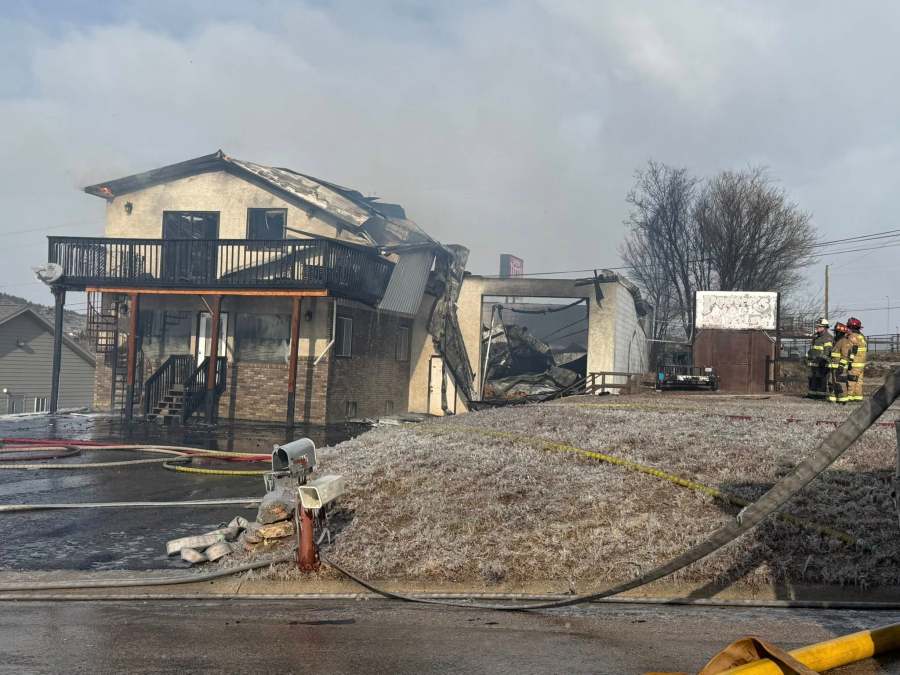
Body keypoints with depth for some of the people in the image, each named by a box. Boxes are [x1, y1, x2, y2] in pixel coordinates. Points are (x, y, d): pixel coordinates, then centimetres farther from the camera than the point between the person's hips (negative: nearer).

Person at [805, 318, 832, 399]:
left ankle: (822, 394, -3)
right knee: (812, 378, 10)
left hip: (822, 363, -9)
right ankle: (812, 393, 16)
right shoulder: (815, 337, 19)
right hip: (814, 362, 9)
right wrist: (808, 359, 22)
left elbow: (827, 350, -18)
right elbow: (811, 349, 26)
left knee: (822, 378, -7)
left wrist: (823, 359, -26)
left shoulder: (828, 338, -9)